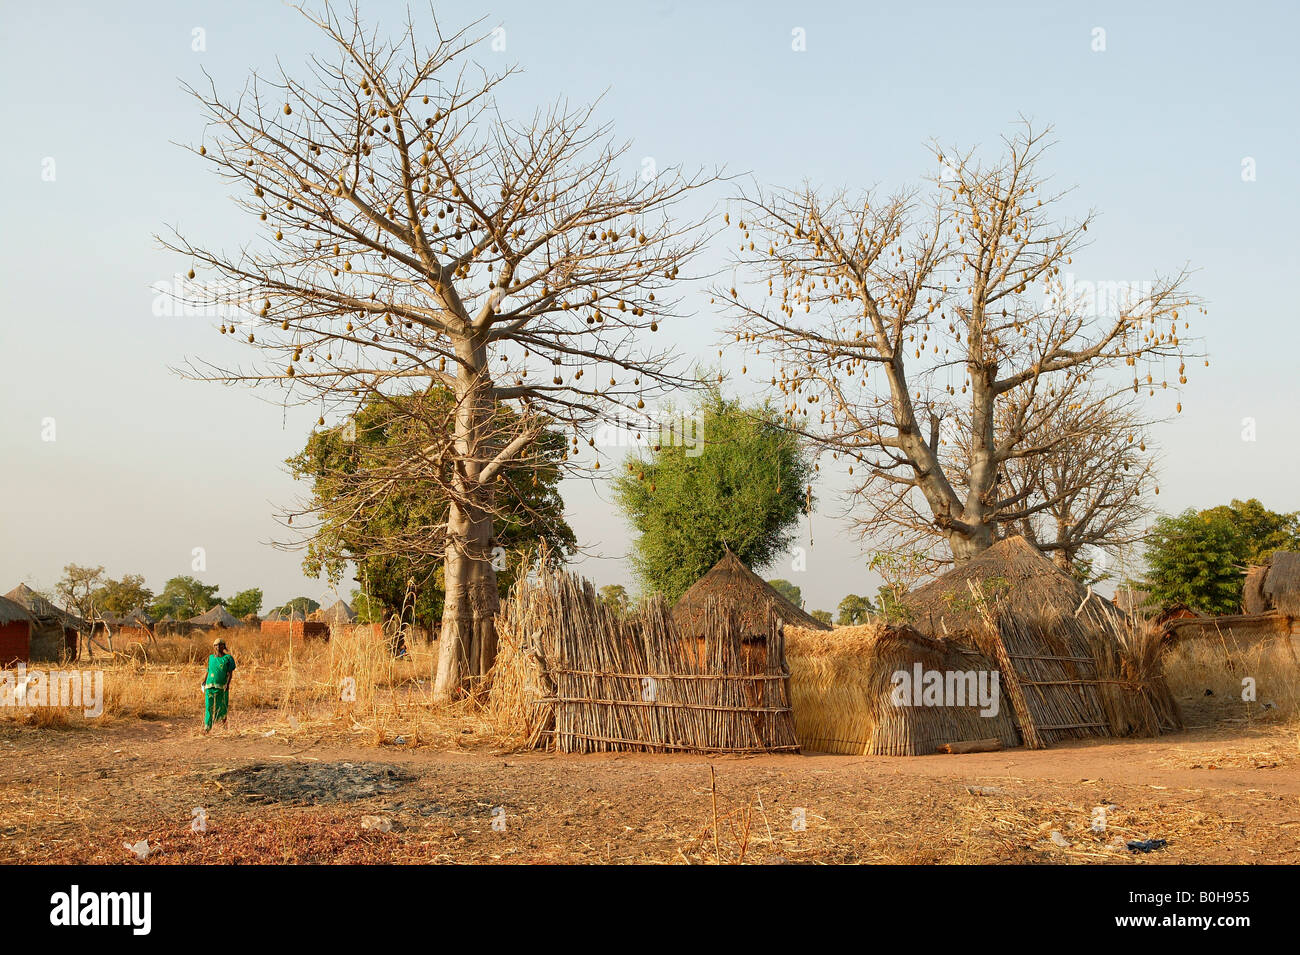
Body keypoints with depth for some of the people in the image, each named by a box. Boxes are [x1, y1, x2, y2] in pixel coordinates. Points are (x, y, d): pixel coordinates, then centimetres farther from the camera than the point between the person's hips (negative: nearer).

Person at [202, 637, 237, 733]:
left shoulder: (228, 658, 1)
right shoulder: (211, 658, 12)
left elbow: (230, 672, -4)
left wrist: (228, 684, -14)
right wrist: (205, 681, 16)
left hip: (222, 685, -2)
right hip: (210, 685, 2)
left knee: (222, 705, 5)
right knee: (208, 706, -6)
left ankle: (224, 718, 37)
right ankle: (207, 727, -6)